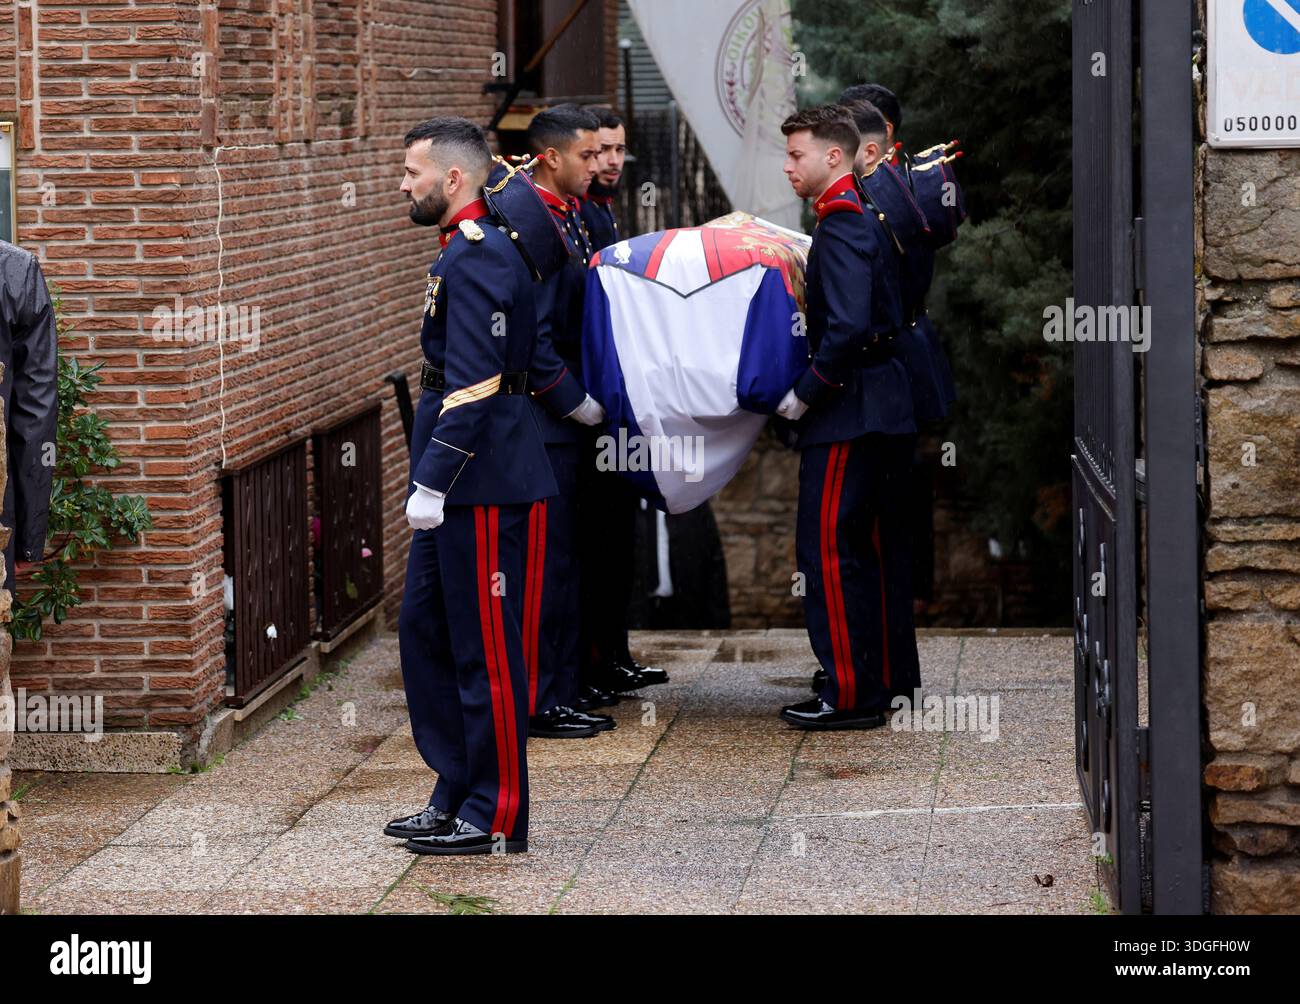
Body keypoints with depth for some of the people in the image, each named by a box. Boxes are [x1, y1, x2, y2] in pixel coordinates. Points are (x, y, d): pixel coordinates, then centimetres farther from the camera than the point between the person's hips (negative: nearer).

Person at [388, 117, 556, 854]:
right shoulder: (470, 249, 15)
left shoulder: (477, 256, -17)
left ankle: (497, 818, 5)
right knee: (425, 628, 16)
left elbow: (474, 385, -23)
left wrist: (431, 482, -22)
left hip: (482, 485, -11)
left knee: (485, 647, -3)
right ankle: (456, 793, 24)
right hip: (463, 486, 11)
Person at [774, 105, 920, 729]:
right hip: (885, 405, 10)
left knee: (828, 548, -7)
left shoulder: (839, 226, -16)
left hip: (847, 414, -10)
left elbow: (848, 327, -26)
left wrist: (805, 395, -16)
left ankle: (851, 694, -5)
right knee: (873, 546, 16)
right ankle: (888, 677, 23)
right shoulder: (865, 219, 15)